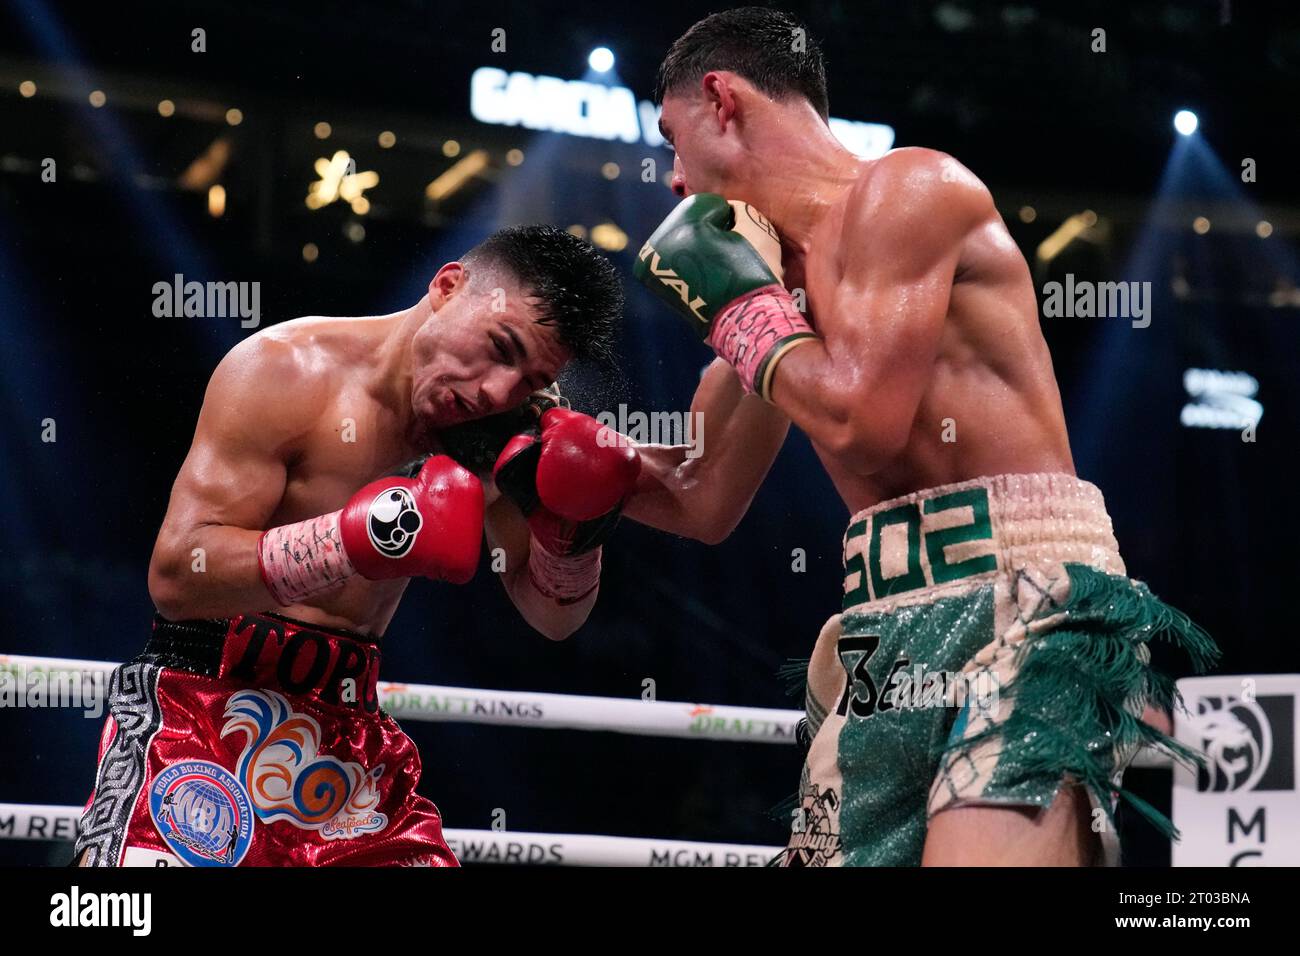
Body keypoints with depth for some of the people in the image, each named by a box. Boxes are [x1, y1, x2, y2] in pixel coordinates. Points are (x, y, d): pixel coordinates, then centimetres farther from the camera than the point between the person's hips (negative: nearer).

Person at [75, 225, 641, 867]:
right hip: (205, 695, -6)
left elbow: (552, 616, 11)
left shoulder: (496, 429, 4)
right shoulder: (284, 371, -12)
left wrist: (574, 523, -11)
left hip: (349, 722, 6)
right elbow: (175, 575, -20)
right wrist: (365, 537, -29)